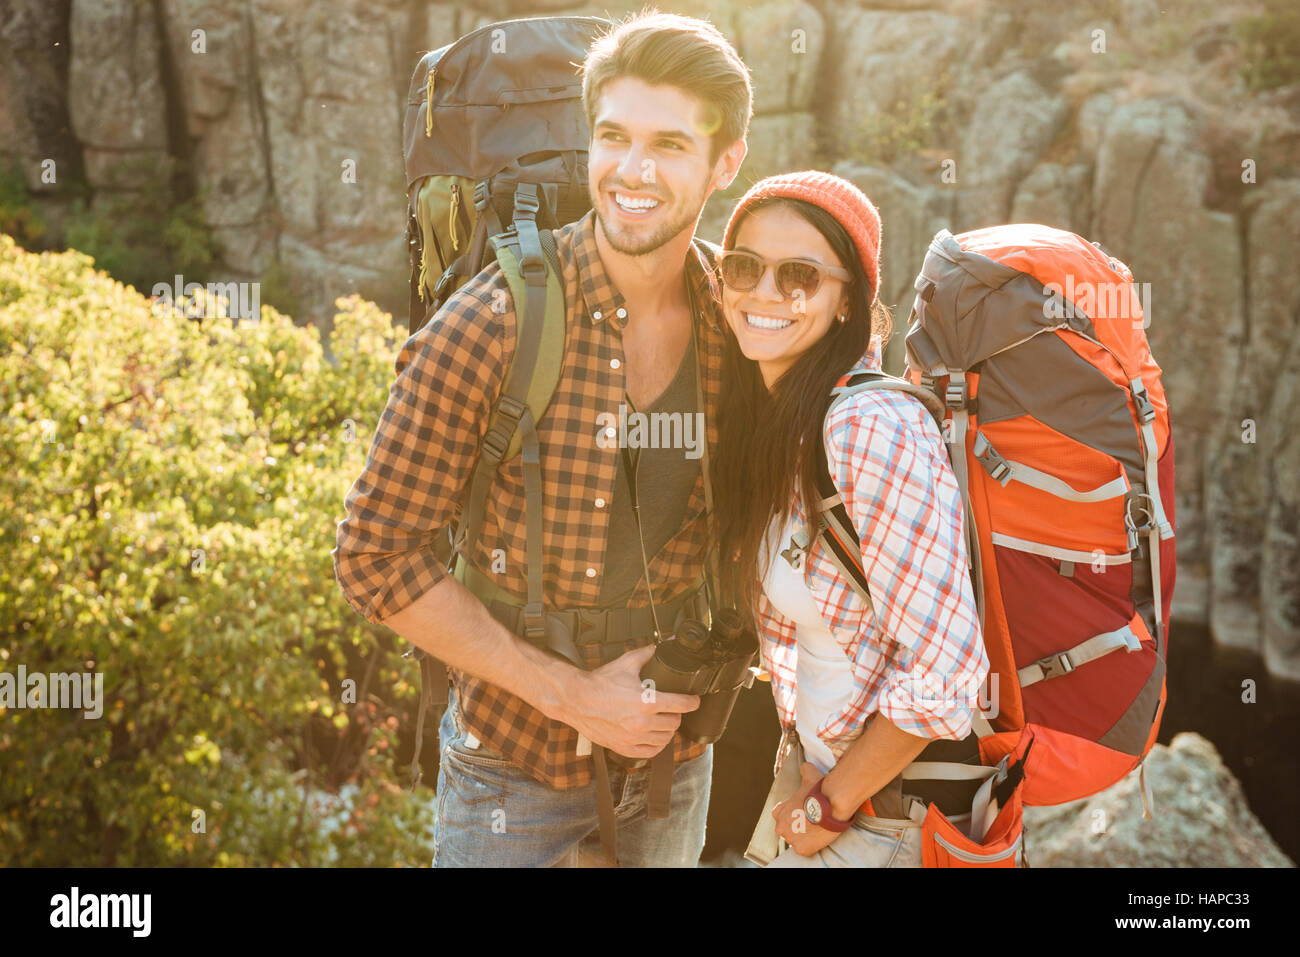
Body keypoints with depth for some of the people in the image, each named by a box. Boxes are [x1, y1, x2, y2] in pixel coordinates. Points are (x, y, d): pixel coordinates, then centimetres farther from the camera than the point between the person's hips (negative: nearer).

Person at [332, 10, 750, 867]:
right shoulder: (489, 328, -19)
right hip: (516, 760, -4)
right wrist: (569, 694, -16)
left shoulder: (738, 322, -6)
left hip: (673, 761, 4)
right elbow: (376, 556, -16)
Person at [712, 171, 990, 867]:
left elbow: (943, 672, -26)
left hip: (888, 806, -7)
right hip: (811, 756, 7)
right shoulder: (765, 408, -2)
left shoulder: (873, 429, -27)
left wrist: (830, 807, -15)